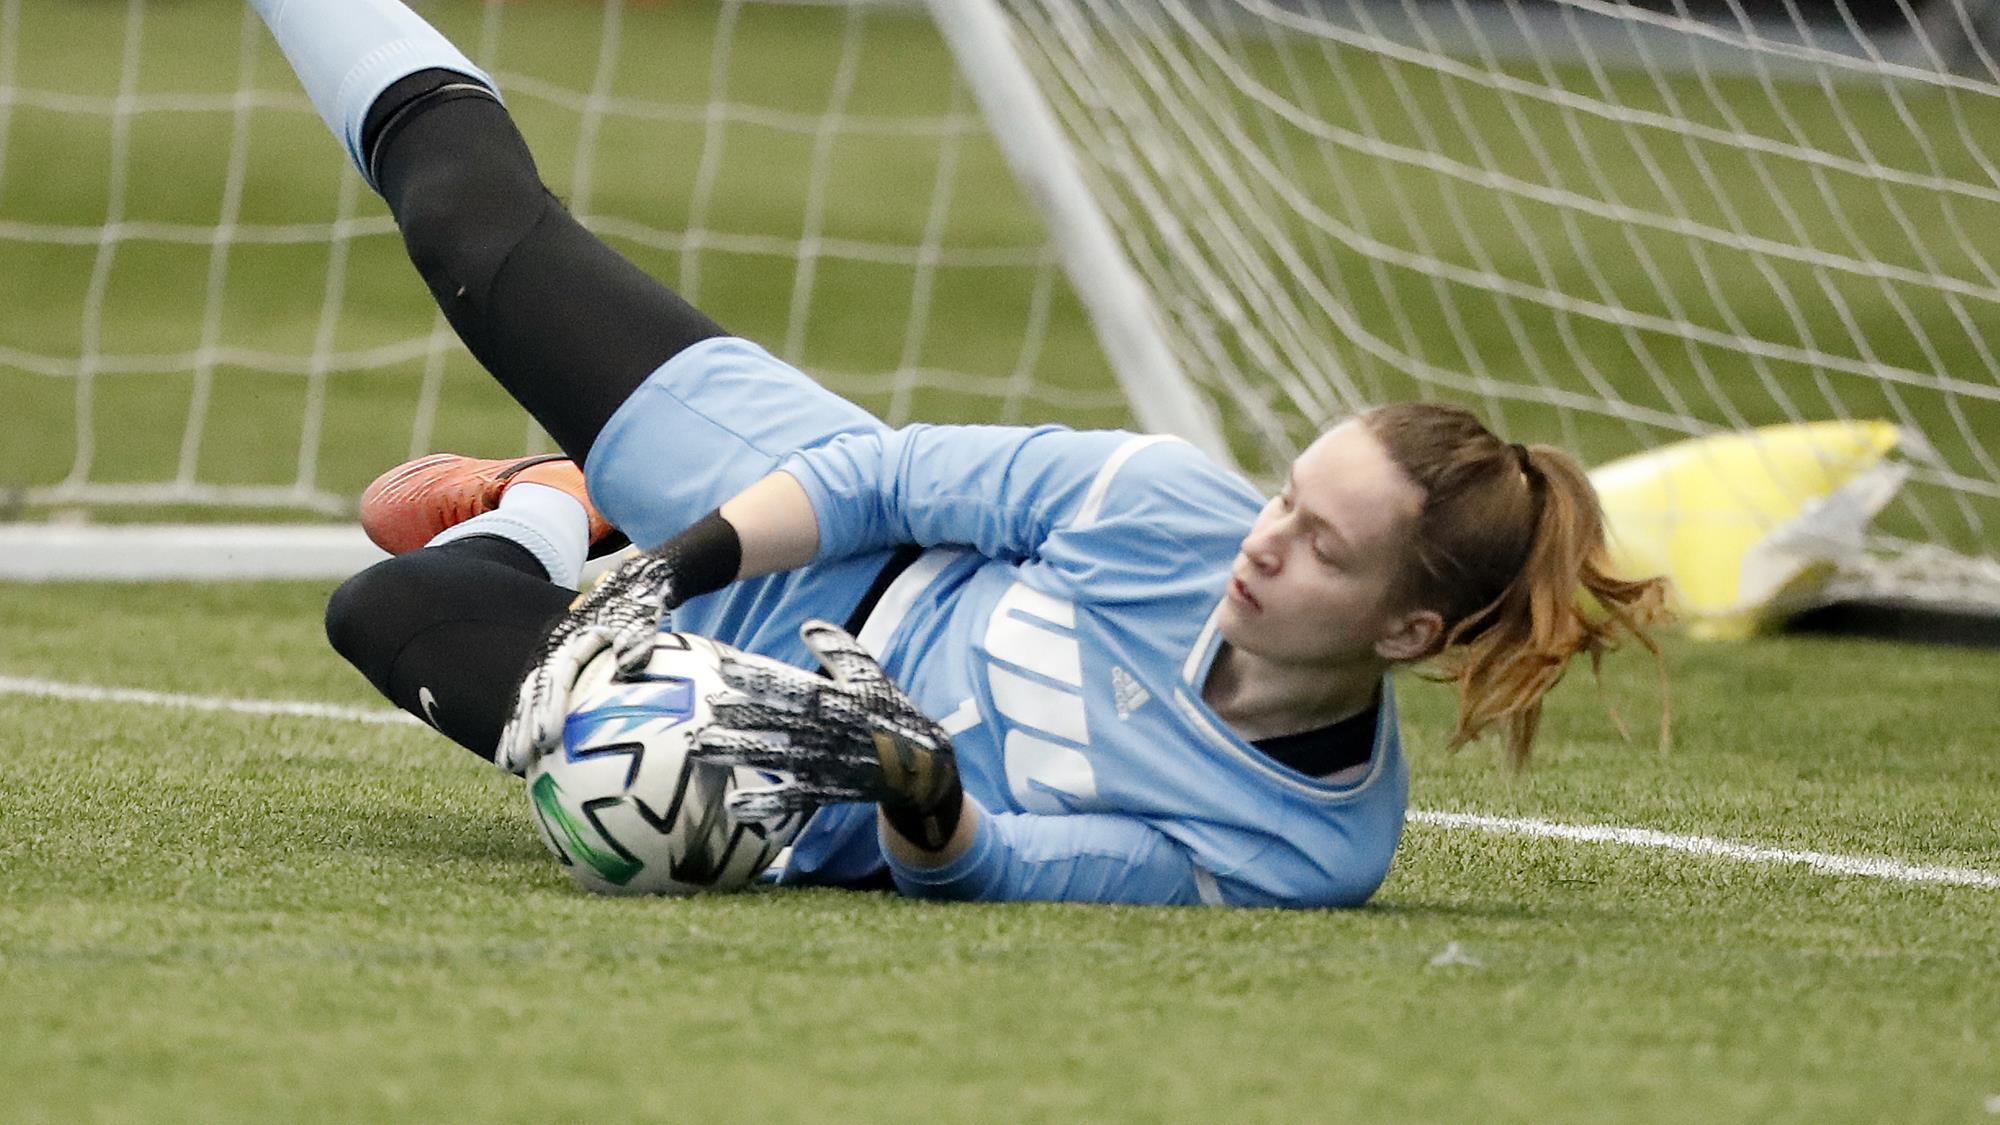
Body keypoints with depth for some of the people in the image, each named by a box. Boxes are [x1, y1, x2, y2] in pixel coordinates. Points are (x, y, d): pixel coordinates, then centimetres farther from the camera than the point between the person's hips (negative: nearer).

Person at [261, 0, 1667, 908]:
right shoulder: (1178, 510, -29)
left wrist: (920, 789, -54)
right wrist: (663, 569, -22)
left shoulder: (1313, 855, -34)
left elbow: (979, 870, -31)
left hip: (807, 824, -2)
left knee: (393, 613, -2)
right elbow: (897, 476, -14)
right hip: (819, 542, 2)